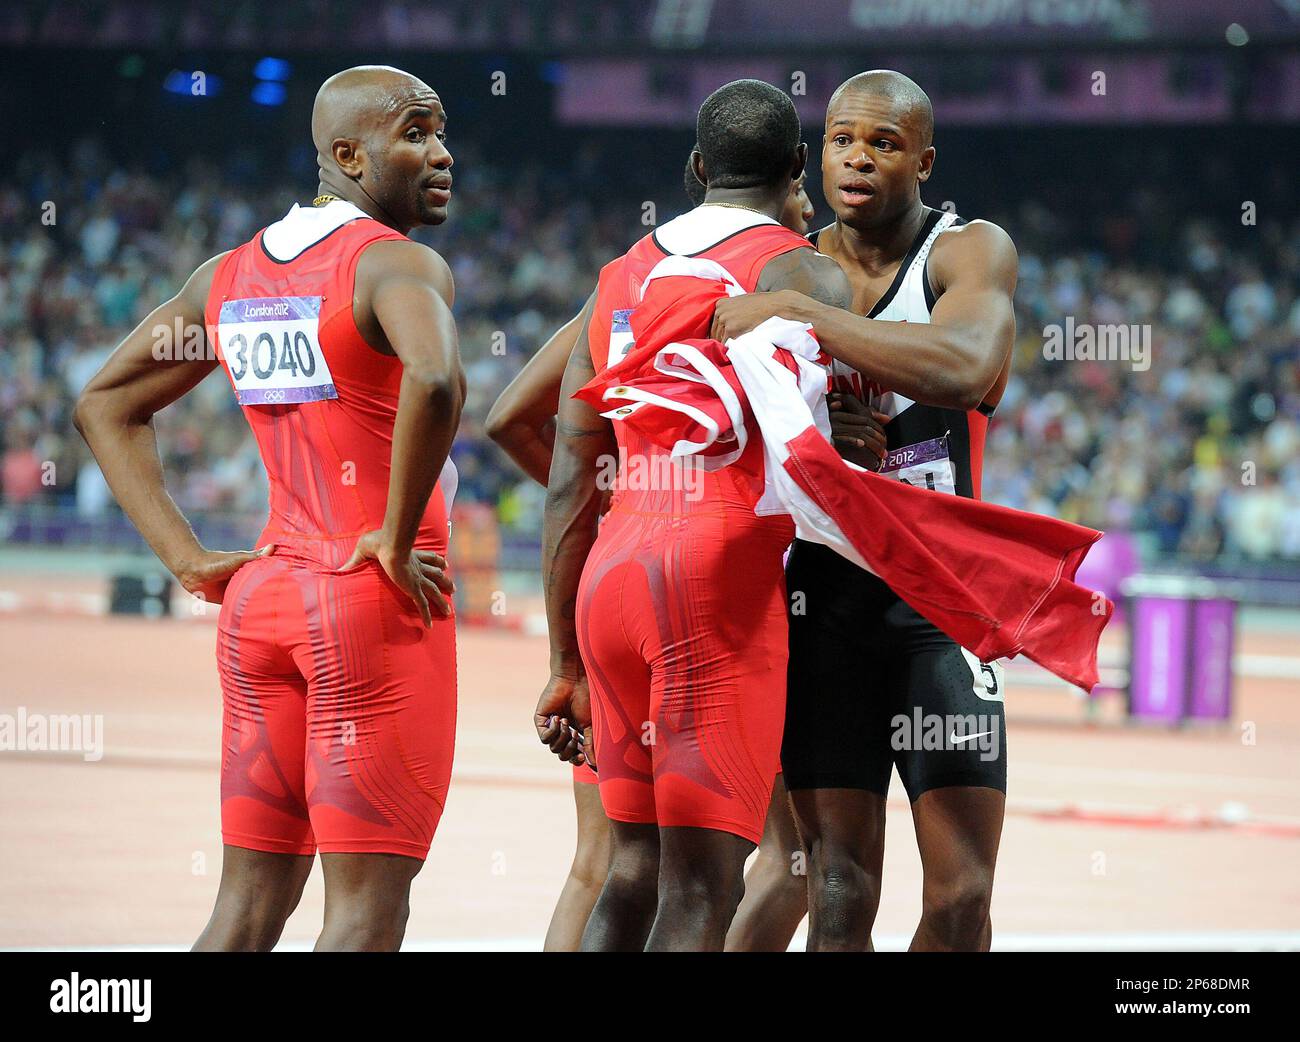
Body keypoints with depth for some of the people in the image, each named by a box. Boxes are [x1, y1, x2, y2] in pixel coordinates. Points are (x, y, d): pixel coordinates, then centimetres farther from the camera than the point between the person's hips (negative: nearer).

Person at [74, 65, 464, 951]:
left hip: (262, 596, 7)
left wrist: (189, 561, 11)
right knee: (367, 905, -4)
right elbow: (435, 380, -32)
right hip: (381, 608, -7)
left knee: (249, 905, 10)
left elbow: (106, 404, 19)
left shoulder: (232, 274, 12)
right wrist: (397, 538, -19)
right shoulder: (398, 265, -11)